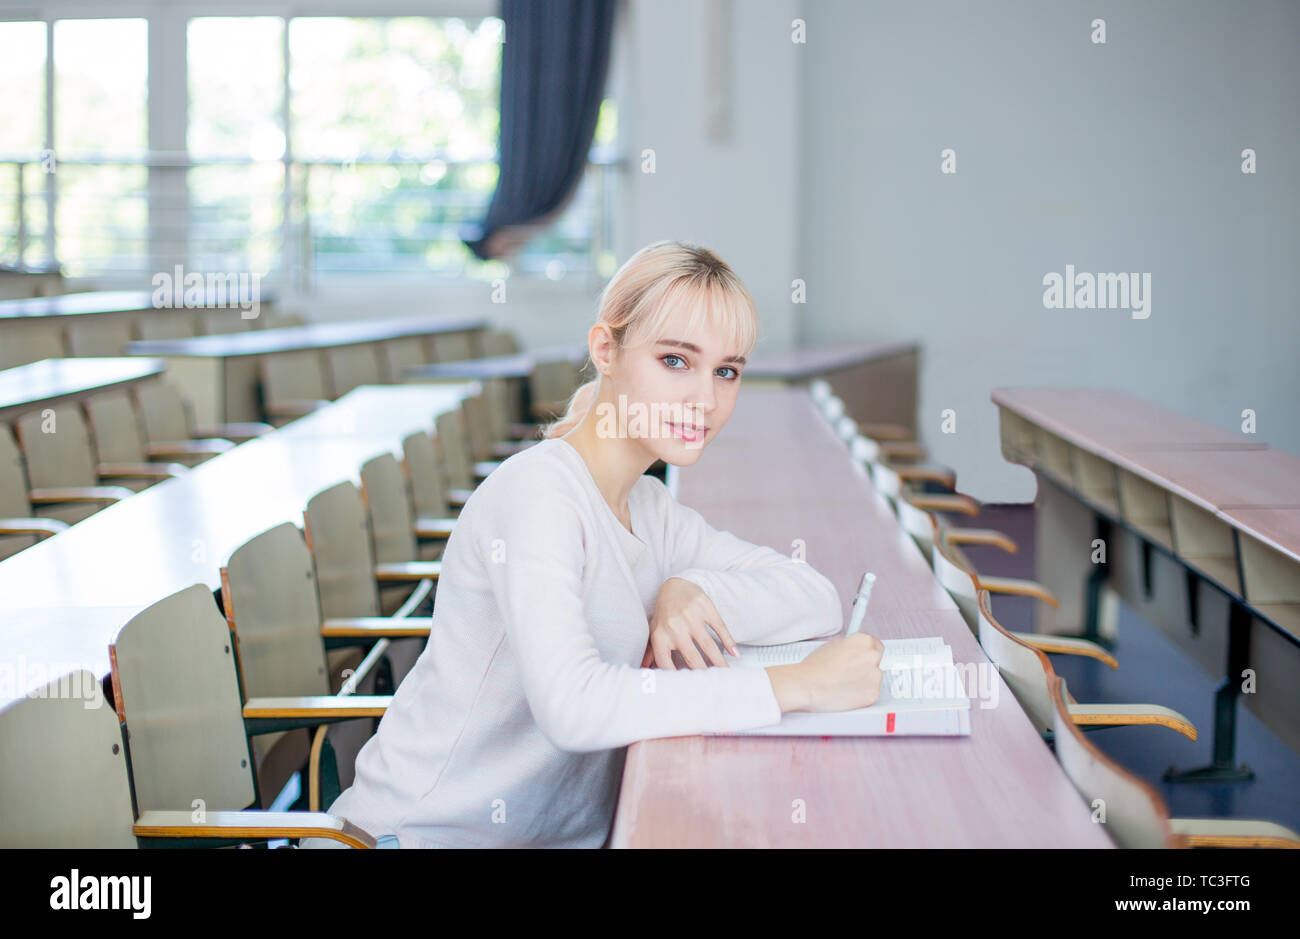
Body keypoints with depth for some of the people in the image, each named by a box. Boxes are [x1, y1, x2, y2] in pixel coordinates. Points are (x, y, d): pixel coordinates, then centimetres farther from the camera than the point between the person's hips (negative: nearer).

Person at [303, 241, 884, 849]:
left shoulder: (648, 508, 11)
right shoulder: (536, 495, -16)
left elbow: (820, 602, 7)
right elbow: (573, 705, -30)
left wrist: (694, 591, -13)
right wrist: (799, 686, -28)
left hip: (569, 832, 8)